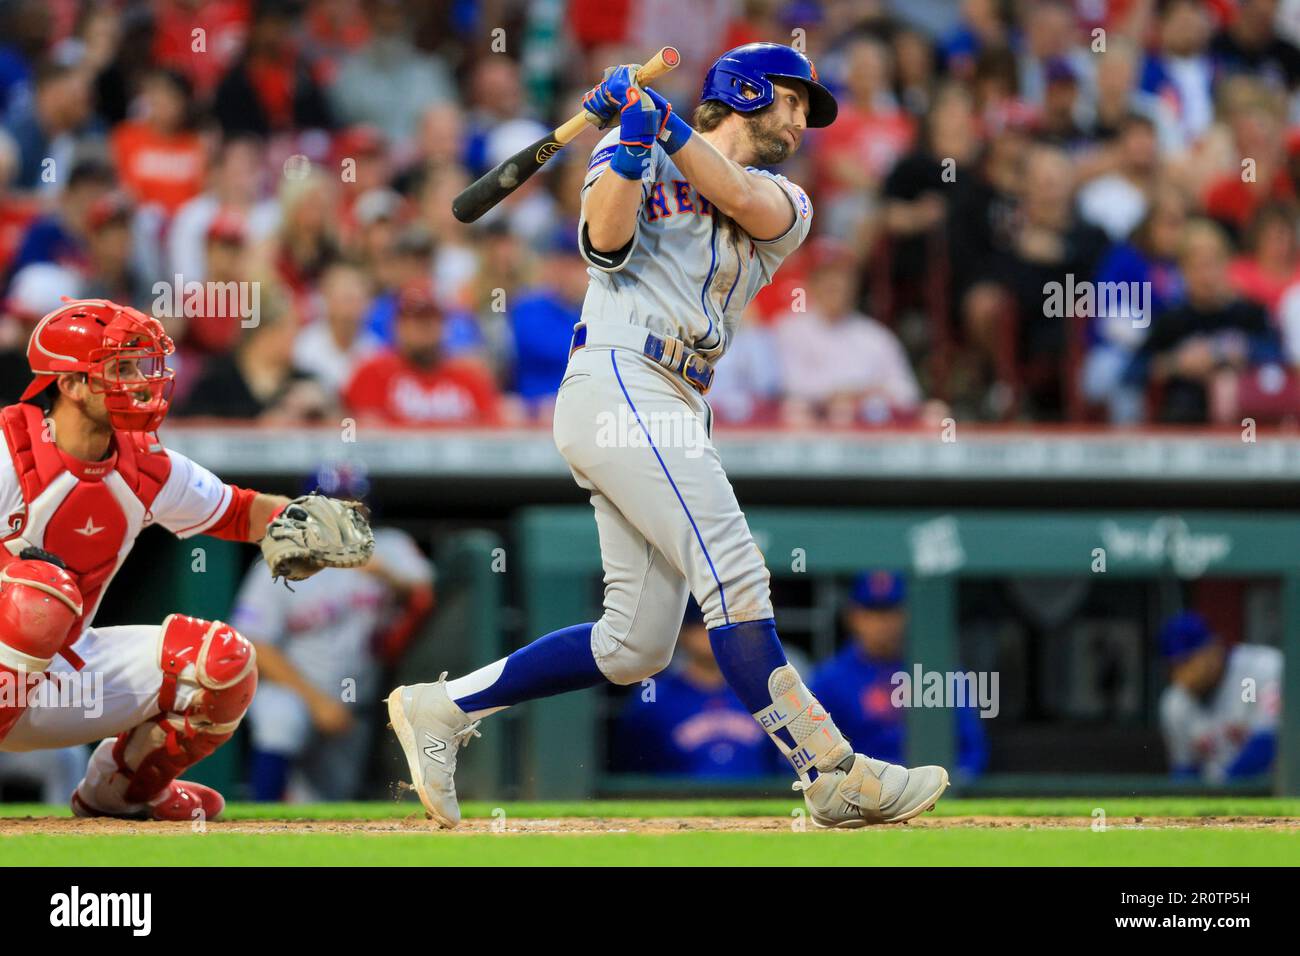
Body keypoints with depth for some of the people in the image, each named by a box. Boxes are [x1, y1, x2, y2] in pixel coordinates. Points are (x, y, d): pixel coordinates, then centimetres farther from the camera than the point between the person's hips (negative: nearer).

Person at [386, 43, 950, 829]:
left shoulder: (787, 206, 22)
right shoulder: (644, 157, 10)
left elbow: (747, 200, -2)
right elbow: (606, 237, -8)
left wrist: (661, 123, -10)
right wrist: (631, 145, -20)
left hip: (673, 412, 8)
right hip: (618, 382, -8)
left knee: (636, 647, 3)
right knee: (735, 580, -17)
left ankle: (442, 709, 10)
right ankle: (833, 776, -22)